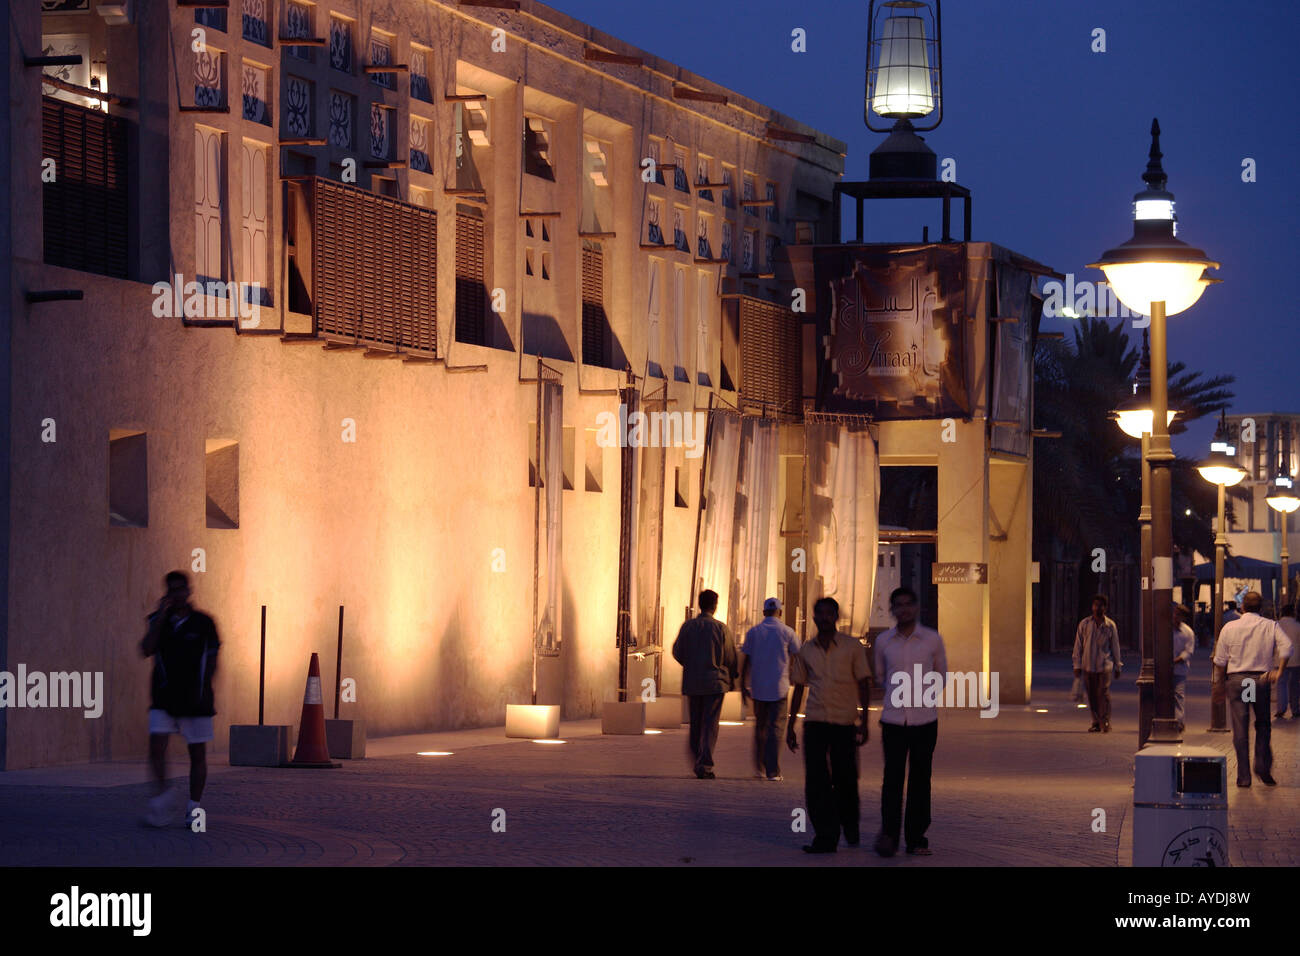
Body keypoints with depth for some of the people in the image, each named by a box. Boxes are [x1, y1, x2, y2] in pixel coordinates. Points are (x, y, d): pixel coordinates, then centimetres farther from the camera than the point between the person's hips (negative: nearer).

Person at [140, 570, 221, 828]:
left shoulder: (203, 623, 1)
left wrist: (205, 690, -4)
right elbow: (146, 650, -8)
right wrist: (161, 615, -11)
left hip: (196, 700, -1)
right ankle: (162, 801, -4)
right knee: (156, 745, -14)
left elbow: (212, 661, 5)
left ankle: (194, 809, 12)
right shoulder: (158, 619, 7)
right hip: (163, 700, 1)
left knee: (198, 753, 3)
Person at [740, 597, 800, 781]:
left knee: (760, 726, 16)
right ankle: (773, 771, -8)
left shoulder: (753, 632, 2)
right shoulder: (787, 632, -4)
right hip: (779, 688, -2)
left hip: (758, 688, 2)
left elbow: (746, 662, 2)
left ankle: (760, 767, 18)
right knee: (775, 728, -2)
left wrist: (743, 686, 7)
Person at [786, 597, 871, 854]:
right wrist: (790, 725, 13)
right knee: (816, 782, -6)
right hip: (815, 722, 2)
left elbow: (864, 685, 2)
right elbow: (799, 688, 16)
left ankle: (849, 824, 30)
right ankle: (825, 837, -4)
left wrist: (864, 721, -5)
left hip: (844, 722, -2)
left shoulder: (852, 647, 2)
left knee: (845, 780, 4)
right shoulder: (806, 650, 10)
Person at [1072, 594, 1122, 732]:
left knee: (1103, 694, -11)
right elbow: (1078, 646, 6)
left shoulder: (1110, 626, 3)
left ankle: (1105, 722, -8)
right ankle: (1096, 722, 13)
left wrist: (1118, 667, 12)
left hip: (1104, 665, -2)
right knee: (1092, 695, 5)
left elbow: (1115, 647, 10)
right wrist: (1077, 665, 3)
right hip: (1088, 666, 2)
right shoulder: (1084, 624, 4)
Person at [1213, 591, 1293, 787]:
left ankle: (1244, 776, 0)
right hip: (1261, 679, 0)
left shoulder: (1229, 627, 4)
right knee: (1263, 725, 16)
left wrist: (1219, 682, 16)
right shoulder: (1271, 626, 4)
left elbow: (1220, 660, 5)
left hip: (1236, 680, 0)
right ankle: (1263, 767, 4)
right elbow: (1286, 646, -12)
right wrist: (1279, 671, -7)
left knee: (1240, 729, 1)